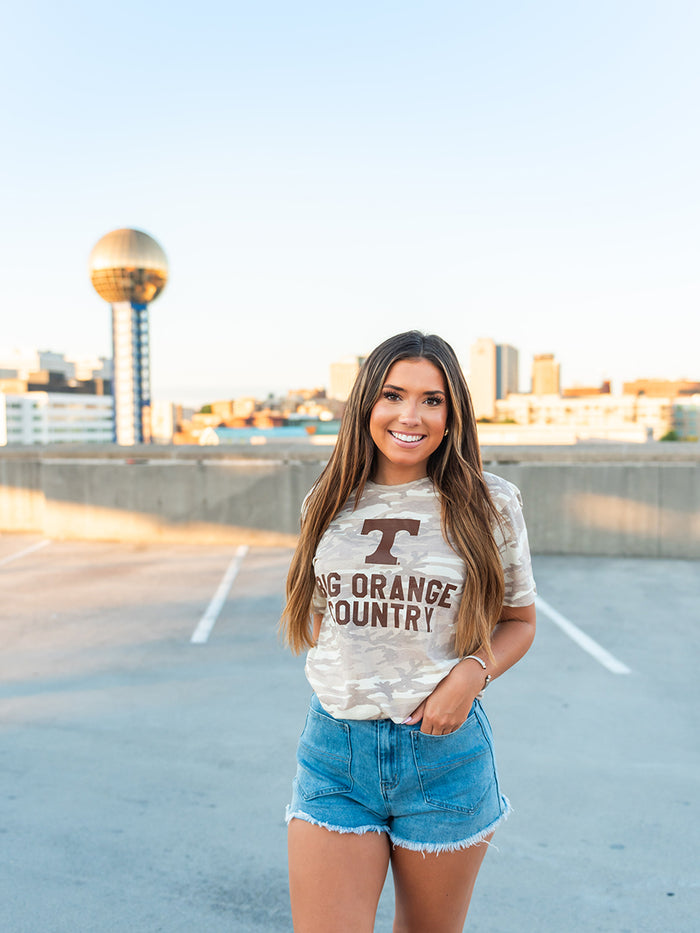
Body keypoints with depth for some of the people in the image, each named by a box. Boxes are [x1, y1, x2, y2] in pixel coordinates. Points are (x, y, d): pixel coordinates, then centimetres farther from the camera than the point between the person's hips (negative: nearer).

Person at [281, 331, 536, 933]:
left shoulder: (490, 505, -4)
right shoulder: (330, 503, 3)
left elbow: (519, 620, 5)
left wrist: (472, 673, -13)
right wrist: (339, 676, 1)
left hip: (444, 751, -1)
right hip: (335, 752, 1)